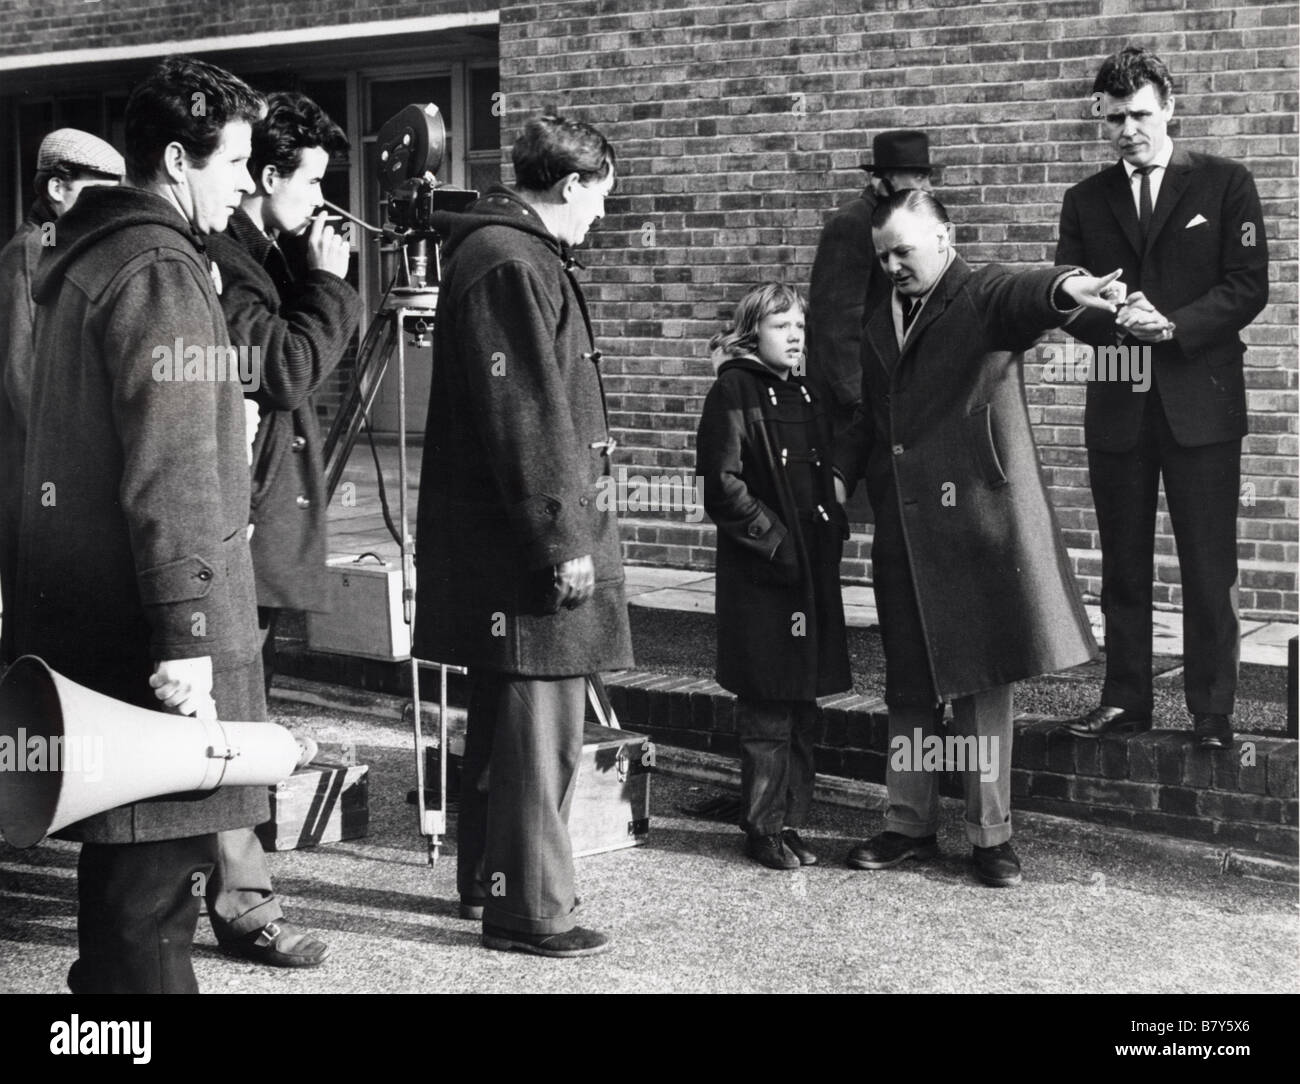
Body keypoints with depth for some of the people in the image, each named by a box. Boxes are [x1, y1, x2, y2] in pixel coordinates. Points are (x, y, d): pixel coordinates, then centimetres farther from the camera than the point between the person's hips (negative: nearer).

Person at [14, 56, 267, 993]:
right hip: (147, 627, -10)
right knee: (156, 864, -6)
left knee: (130, 854, 18)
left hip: (83, 614, 10)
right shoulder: (161, 272, -14)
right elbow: (169, 472, -21)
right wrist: (184, 634, -22)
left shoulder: (87, 258, 17)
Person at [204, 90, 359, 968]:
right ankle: (242, 901, -3)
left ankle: (231, 876, 25)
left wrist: (323, 284, 8)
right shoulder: (219, 257, -14)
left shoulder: (263, 254, 17)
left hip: (267, 516, 10)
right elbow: (285, 368, -19)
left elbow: (302, 360, 20)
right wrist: (330, 283, -10)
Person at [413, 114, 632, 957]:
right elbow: (523, 421, -20)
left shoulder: (522, 255, 18)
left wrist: (573, 527, 22)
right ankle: (528, 909, 2)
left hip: (516, 540, 11)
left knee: (509, 717, 17)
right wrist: (562, 541, -19)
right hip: (527, 541, -11)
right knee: (539, 723, -5)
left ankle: (489, 879, 28)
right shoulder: (510, 264, -15)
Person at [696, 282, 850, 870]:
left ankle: (789, 821, 20)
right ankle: (764, 828, 7)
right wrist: (775, 539, -15)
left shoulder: (806, 397, 16)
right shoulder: (734, 392, -6)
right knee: (767, 711, -3)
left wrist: (833, 530, 7)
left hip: (812, 569, 7)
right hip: (760, 578, -7)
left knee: (804, 710, 10)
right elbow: (722, 486, -13)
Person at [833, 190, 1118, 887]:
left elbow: (1025, 297, -27)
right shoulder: (880, 328, 17)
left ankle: (991, 834, 11)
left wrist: (1065, 287, -49)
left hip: (977, 521, -6)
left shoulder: (985, 299, -3)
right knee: (907, 684, 11)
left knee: (982, 681, 1)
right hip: (902, 528, 6)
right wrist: (839, 473, 8)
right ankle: (910, 825, 22)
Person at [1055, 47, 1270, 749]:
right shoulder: (1085, 202, 11)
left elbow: (1249, 286, -3)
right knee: (1122, 566, 9)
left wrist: (1173, 326, -16)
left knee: (1208, 567, -1)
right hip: (1117, 405, 3)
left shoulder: (1225, 184, 2)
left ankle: (1213, 713, 6)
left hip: (1202, 403, -3)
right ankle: (1124, 700, 18)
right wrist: (1115, 325, -15)